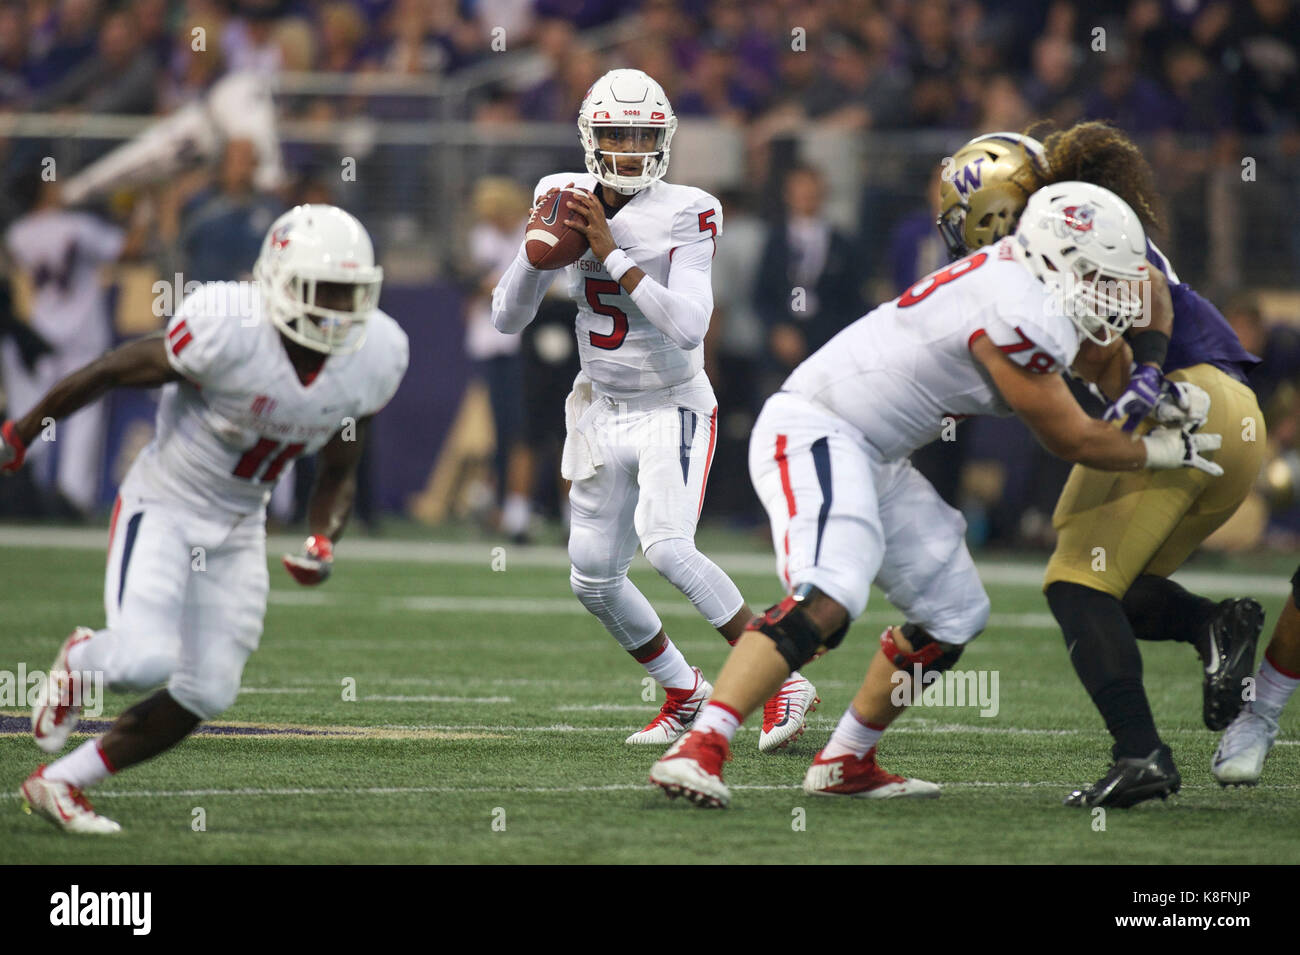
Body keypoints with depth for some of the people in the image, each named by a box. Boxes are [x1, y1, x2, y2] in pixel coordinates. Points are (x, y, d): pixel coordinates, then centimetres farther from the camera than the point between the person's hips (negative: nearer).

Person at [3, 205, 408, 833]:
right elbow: (110, 372, -14)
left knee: (204, 696, 1)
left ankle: (58, 785, 17)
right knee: (145, 660, -24)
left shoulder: (373, 358, -10)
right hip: (164, 505, -6)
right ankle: (78, 662, 14)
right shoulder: (228, 329, -28)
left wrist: (324, 541, -14)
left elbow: (338, 472, 6)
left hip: (237, 528, 6)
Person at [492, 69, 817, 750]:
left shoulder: (684, 215, -17)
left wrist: (613, 253, -28)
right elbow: (507, 318, 1)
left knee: (666, 546, -26)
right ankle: (684, 692, 30)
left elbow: (689, 327, -29)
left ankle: (782, 684, -18)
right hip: (601, 409, 6)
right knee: (593, 579, 9)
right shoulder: (566, 199, -2)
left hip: (672, 408, -6)